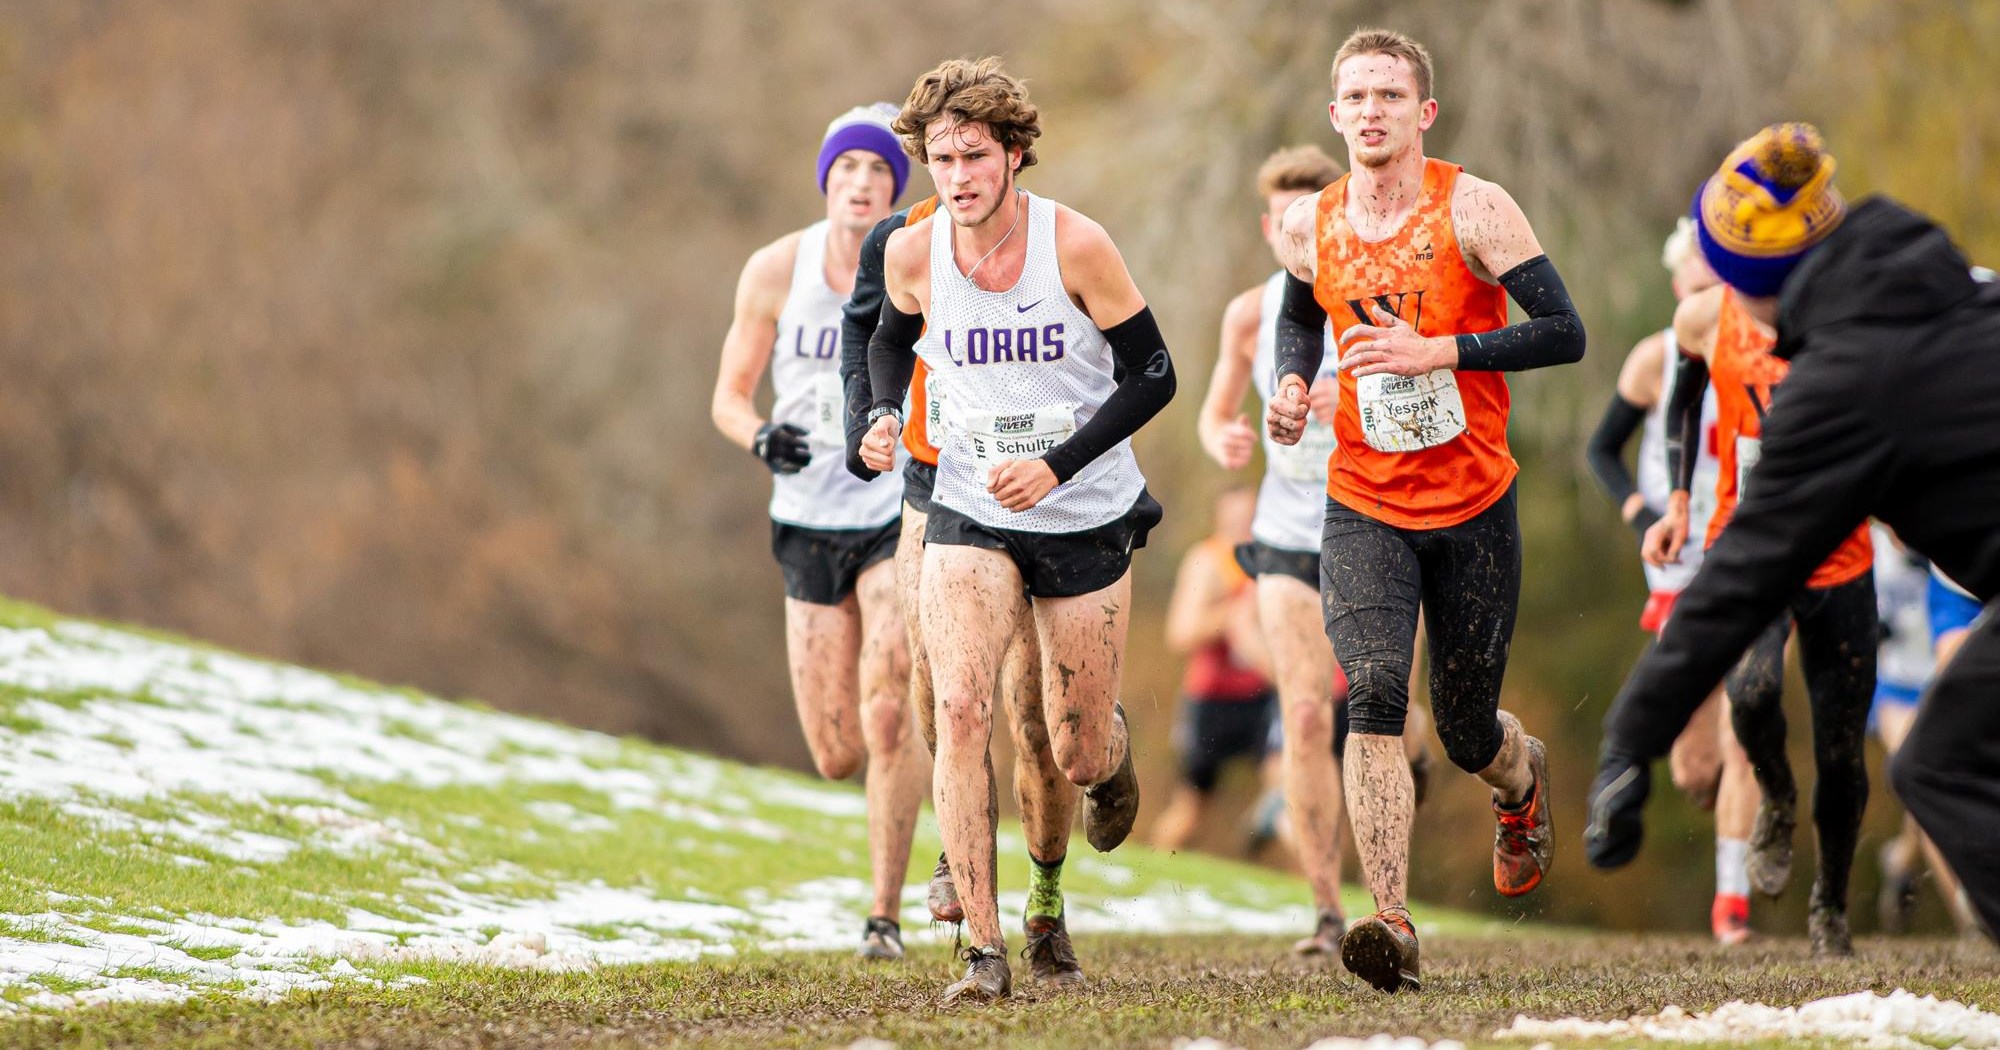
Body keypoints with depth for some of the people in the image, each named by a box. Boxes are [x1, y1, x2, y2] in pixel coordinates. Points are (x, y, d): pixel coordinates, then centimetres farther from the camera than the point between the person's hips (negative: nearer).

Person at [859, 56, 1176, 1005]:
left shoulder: (1076, 245, -16)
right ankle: (984, 950, -18)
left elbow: (1152, 375, -9)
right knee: (960, 708, -21)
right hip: (969, 515, 1)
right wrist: (884, 415, -3)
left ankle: (1113, 749, 47)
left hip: (1085, 517, -1)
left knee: (1079, 757, 6)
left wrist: (1058, 464, -19)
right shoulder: (912, 254, -7)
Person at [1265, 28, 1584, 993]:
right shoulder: (1311, 226, 1)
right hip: (1364, 506, 1)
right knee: (1373, 695, -22)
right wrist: (1292, 384, 2)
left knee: (1467, 735, 10)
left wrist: (1435, 351, -22)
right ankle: (1393, 924, -27)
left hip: (1474, 509, -1)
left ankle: (1524, 779, 49)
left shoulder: (1472, 209, -10)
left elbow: (1564, 333, -14)